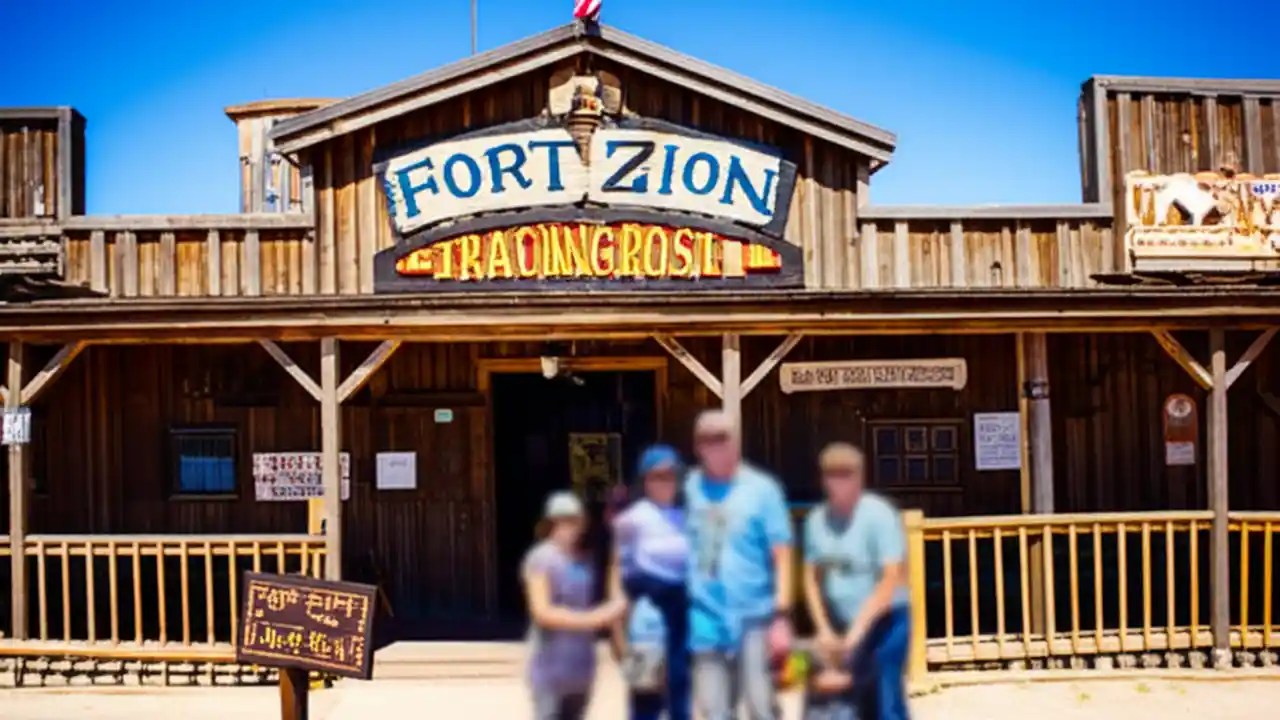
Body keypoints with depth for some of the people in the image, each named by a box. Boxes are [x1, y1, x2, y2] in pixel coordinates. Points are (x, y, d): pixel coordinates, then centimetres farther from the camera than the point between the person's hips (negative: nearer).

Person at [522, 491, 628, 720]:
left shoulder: (584, 560, 10)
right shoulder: (540, 558, -10)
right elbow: (542, 612, -17)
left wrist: (606, 613, -1)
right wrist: (591, 619, -21)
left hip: (582, 664, 7)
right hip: (551, 665, -7)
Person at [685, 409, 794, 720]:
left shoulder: (762, 489, -4)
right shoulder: (688, 488, 3)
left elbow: (782, 557, -3)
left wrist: (782, 617, -9)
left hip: (755, 616, -3)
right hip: (706, 620, 3)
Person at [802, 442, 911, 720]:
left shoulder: (879, 514, -15)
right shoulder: (816, 519, -2)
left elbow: (892, 579, -18)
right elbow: (811, 577, 5)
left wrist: (857, 630, -21)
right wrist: (823, 629, -4)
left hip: (883, 621, -5)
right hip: (839, 623, 5)